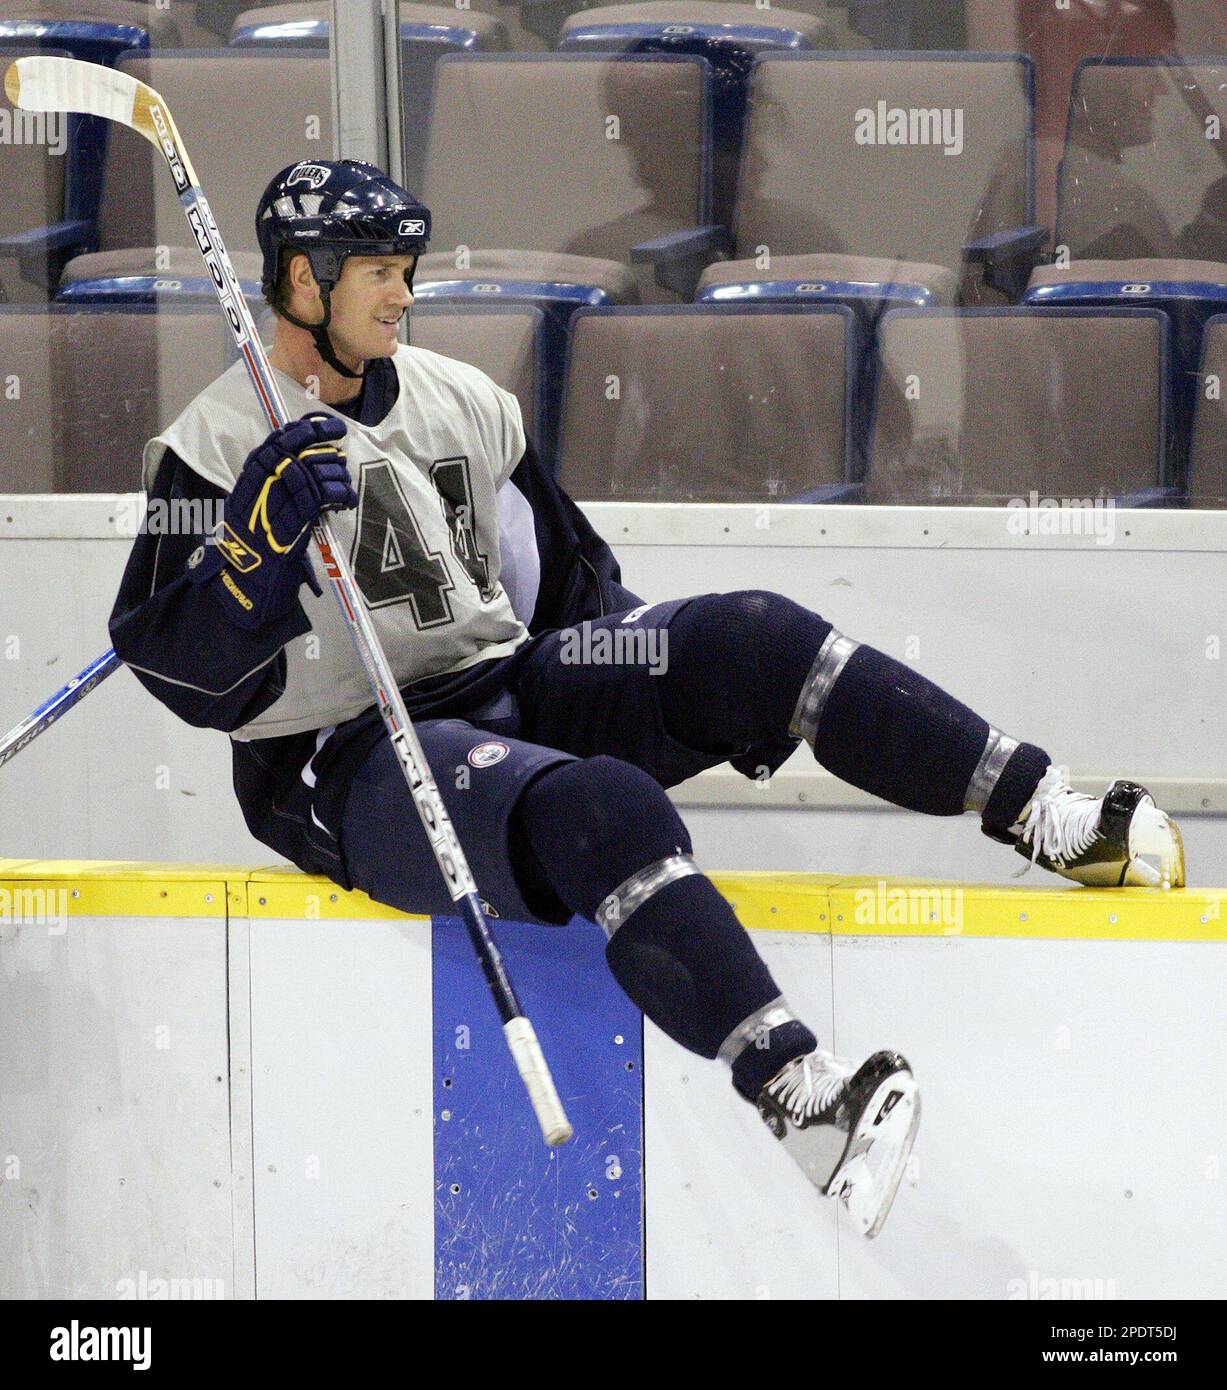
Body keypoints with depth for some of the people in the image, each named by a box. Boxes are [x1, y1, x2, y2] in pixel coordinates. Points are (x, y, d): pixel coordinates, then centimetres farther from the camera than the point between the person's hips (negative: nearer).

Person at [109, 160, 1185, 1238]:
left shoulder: (461, 402, 14)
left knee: (748, 637, -14)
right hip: (349, 772, -7)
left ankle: (1045, 812, -16)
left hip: (513, 690, 7)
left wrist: (654, 682, 14)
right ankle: (799, 1101, -48)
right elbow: (182, 671, -15)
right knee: (602, 813, -35)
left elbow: (565, 573, 24)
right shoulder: (218, 449, -6)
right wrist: (264, 537, -28)